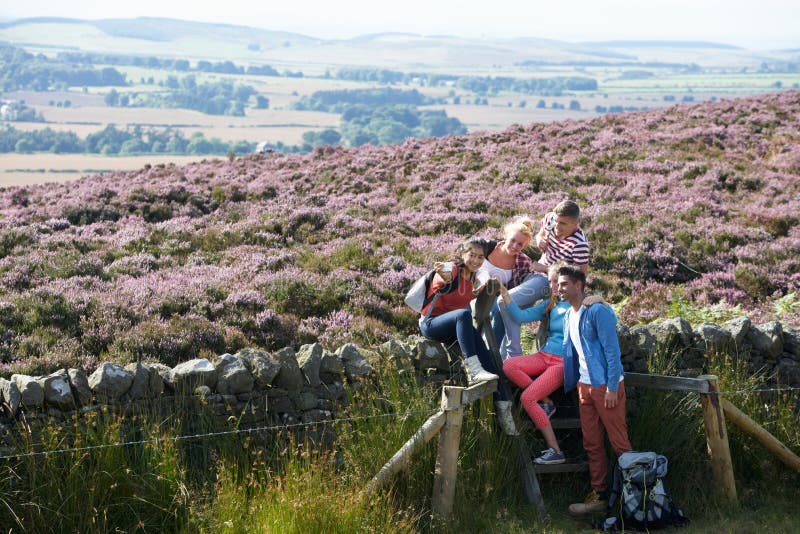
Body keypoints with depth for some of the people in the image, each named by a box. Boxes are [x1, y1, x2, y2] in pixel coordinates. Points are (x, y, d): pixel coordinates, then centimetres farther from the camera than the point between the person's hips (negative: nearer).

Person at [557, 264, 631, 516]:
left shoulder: (598, 311, -13)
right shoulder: (569, 316, 13)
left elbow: (612, 350, -16)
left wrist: (612, 387, -19)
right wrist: (571, 383, 15)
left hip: (606, 385, -8)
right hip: (584, 386, 8)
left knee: (619, 443, -5)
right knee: (592, 445, 9)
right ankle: (599, 496, 15)